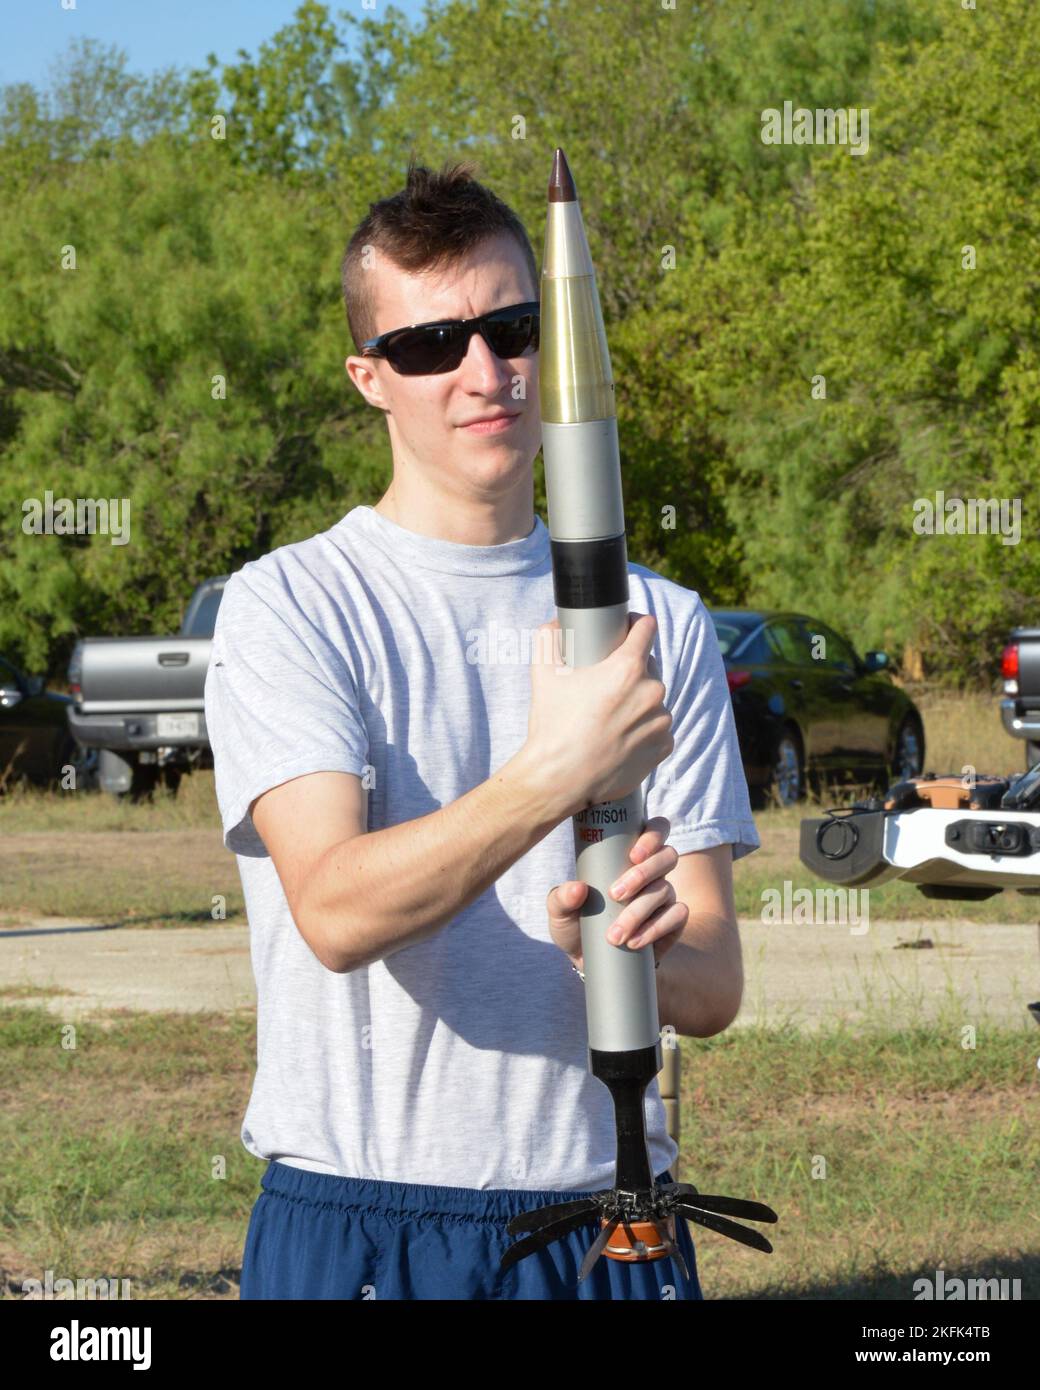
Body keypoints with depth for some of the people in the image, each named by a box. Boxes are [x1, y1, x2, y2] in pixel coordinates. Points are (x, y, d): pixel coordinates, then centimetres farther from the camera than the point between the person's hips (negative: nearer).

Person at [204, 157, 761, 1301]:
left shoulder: (662, 624, 8)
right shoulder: (288, 606, -3)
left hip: (605, 1219, 3)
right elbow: (336, 910, -18)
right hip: (354, 1223, -3)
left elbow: (714, 989, 4)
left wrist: (630, 954, -18)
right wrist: (555, 776, -30)